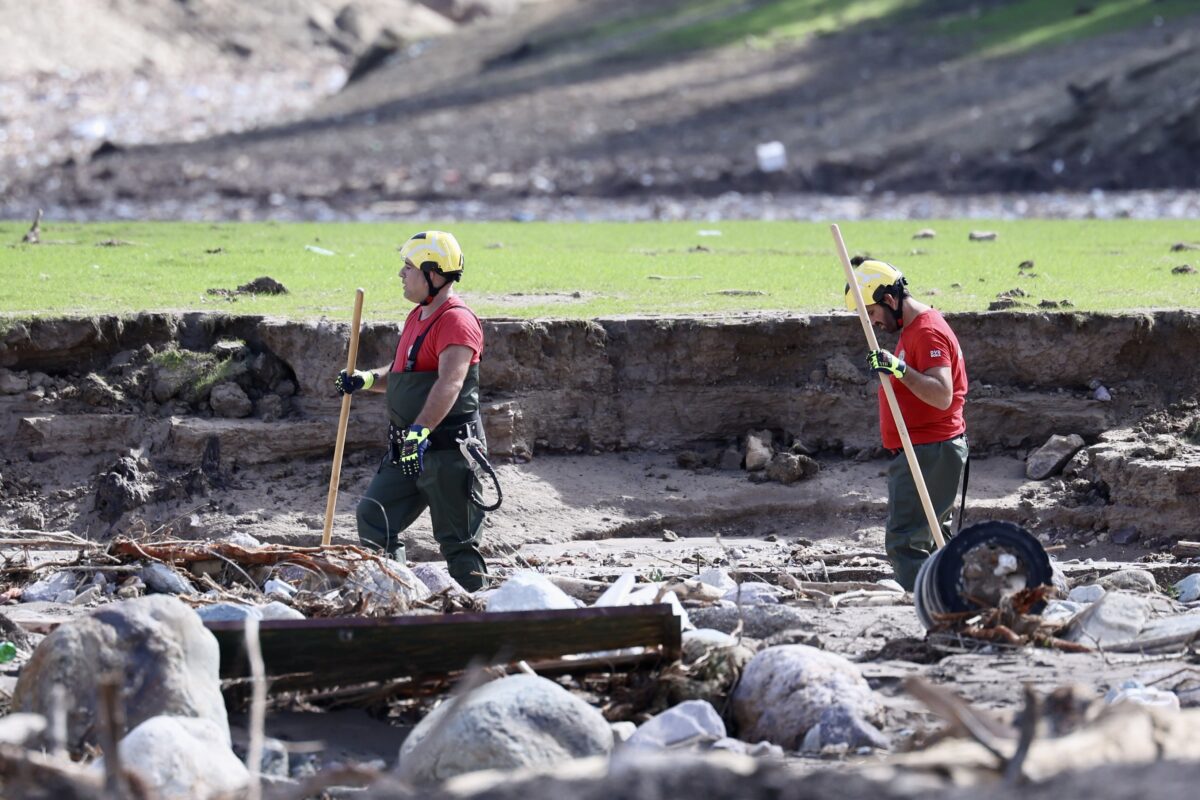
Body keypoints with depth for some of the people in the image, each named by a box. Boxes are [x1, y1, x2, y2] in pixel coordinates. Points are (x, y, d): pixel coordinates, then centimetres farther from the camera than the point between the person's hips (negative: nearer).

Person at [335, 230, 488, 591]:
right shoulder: (418, 317, 16)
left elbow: (449, 383, -30)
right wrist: (367, 379, 10)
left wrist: (421, 430, -41)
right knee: (372, 517, 6)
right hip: (408, 452, 10)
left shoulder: (456, 321, -16)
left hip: (448, 452, -10)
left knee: (457, 542, -5)